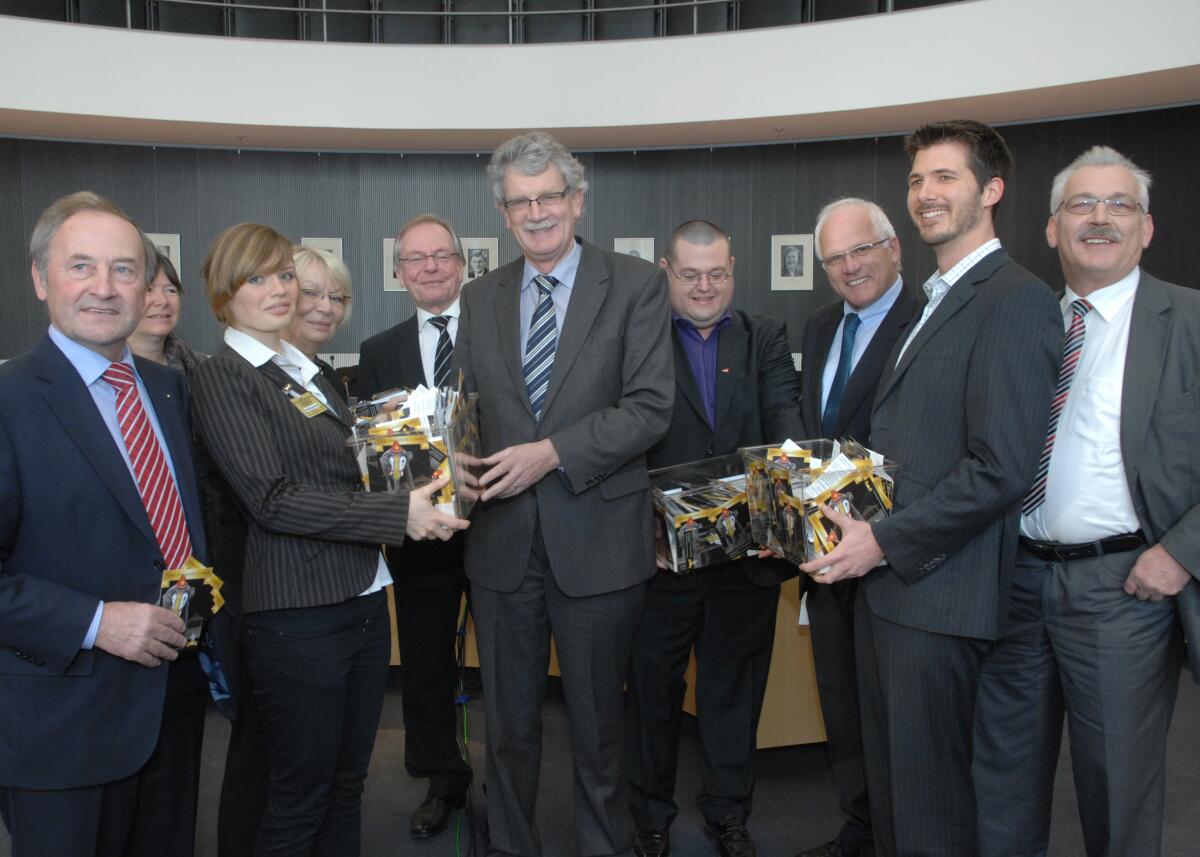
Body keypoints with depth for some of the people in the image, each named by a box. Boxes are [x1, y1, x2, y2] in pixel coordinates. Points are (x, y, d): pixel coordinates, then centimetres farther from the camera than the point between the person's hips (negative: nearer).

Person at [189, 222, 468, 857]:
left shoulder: (307, 371, 16)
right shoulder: (222, 377, -8)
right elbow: (273, 499, -17)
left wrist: (421, 491, 4)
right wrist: (399, 514, -19)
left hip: (364, 599, 7)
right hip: (299, 613, -7)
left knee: (346, 782, 17)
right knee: (300, 798, 7)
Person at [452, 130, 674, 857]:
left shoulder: (635, 284, -3)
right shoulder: (480, 298, 10)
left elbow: (650, 407, -12)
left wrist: (551, 452, -19)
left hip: (596, 541, -3)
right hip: (502, 542, 4)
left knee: (598, 727, 13)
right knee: (509, 725, 17)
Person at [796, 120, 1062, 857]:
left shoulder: (1015, 300, -13)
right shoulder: (937, 301, 17)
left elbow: (1002, 468, -21)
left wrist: (886, 542, -18)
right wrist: (853, 525, 6)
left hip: (935, 587, -9)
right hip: (883, 576, 9)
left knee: (927, 792, 6)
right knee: (887, 770, 20)